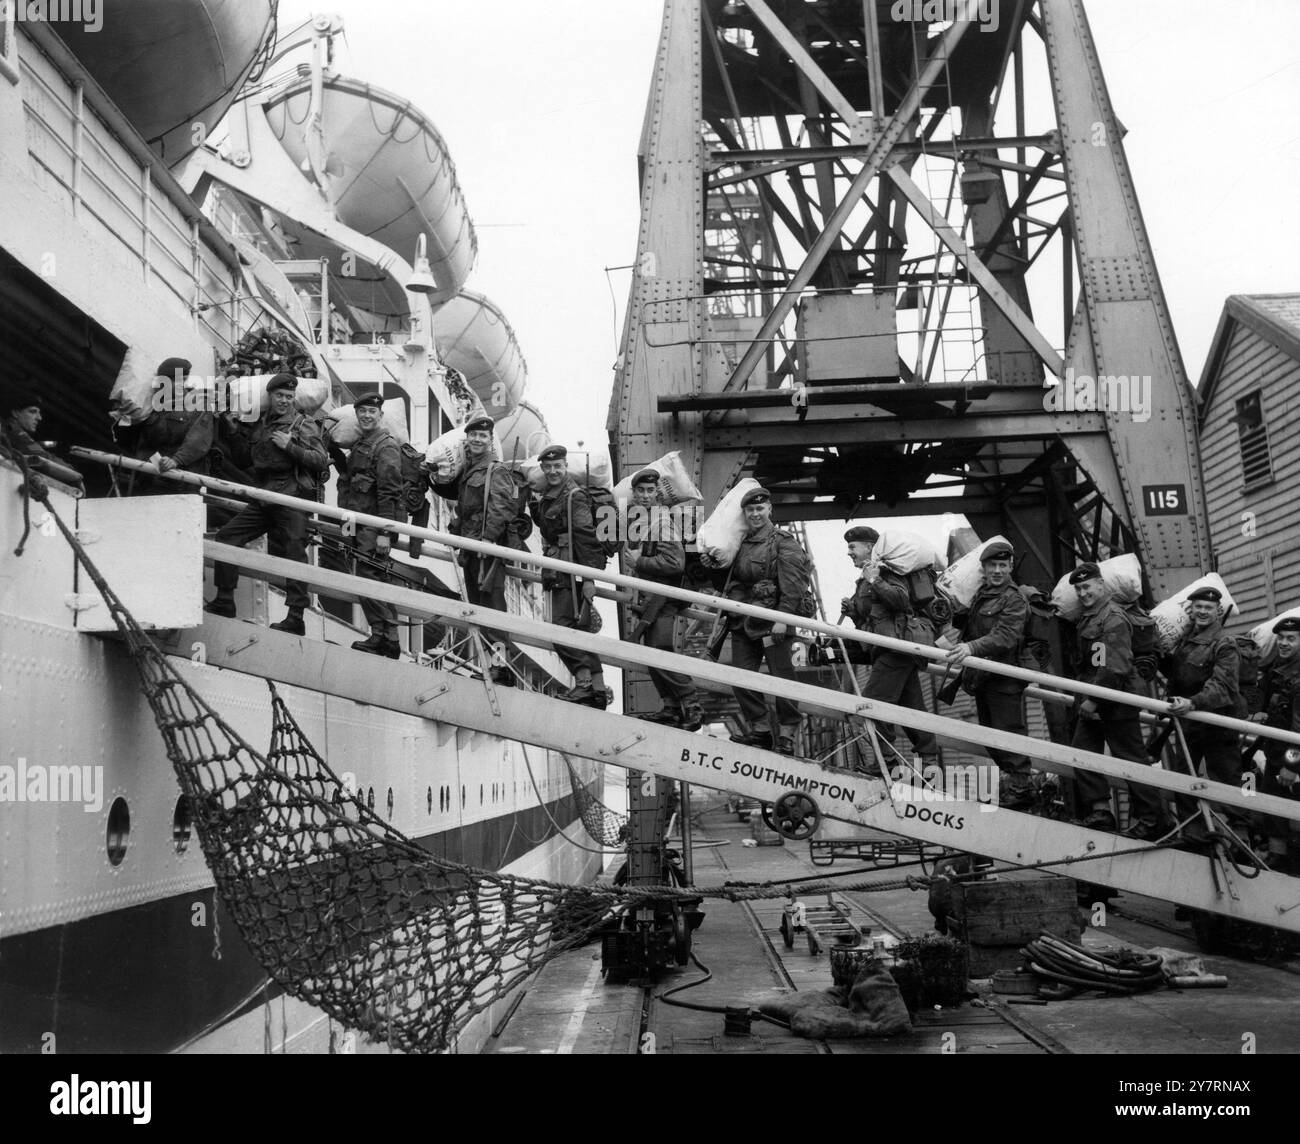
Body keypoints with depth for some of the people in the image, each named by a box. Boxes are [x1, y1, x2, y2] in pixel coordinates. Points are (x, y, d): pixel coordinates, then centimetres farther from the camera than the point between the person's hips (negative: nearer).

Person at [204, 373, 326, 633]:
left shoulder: (304, 425, 1)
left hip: (292, 498, -6)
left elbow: (320, 460, -10)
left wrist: (290, 447, -17)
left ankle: (296, 618, -5)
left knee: (293, 553, -7)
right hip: (263, 499, 6)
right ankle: (224, 602, 11)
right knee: (226, 536, 3)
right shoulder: (259, 425, 18)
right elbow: (243, 460, 21)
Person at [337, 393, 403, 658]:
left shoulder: (386, 446, -10)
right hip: (361, 524, 9)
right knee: (372, 579, 10)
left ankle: (385, 638, -8)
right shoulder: (359, 445, 20)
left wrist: (384, 533, -22)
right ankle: (384, 637, 15)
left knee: (368, 578, -12)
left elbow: (389, 492, -17)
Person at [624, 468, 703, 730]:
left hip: (662, 597, -9)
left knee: (659, 652, -15)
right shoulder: (633, 518, 15)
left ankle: (691, 706, -9)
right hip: (644, 598, 9)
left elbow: (675, 562, -21)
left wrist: (639, 563, -16)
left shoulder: (663, 519, -12)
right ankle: (671, 707, 18)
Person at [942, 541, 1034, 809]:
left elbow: (1004, 636, -27)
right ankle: (1007, 780, 30)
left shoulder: (1014, 600, -12)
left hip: (1005, 680, -9)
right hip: (981, 677, 9)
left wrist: (972, 647, -39)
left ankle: (1020, 790, 2)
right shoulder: (981, 594, 17)